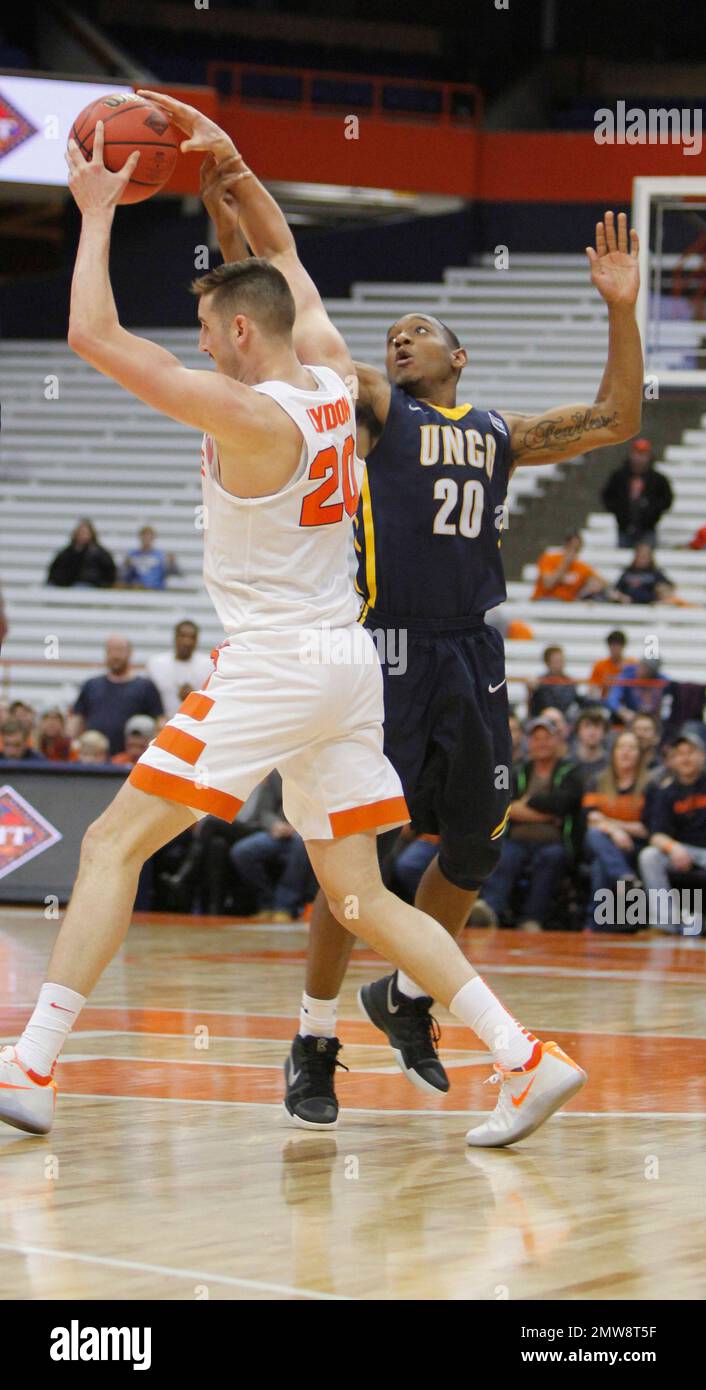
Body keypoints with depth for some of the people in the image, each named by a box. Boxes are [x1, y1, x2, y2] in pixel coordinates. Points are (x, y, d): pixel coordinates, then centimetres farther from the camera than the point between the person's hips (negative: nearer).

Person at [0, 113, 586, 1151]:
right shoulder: (335, 381, 6)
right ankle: (527, 1058, 2)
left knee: (114, 840, -3)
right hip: (348, 665, 8)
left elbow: (93, 334, -15)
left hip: (272, 666, -8)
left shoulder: (248, 414, -15)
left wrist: (97, 210, -4)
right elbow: (290, 282, 27)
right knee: (358, 897, 11)